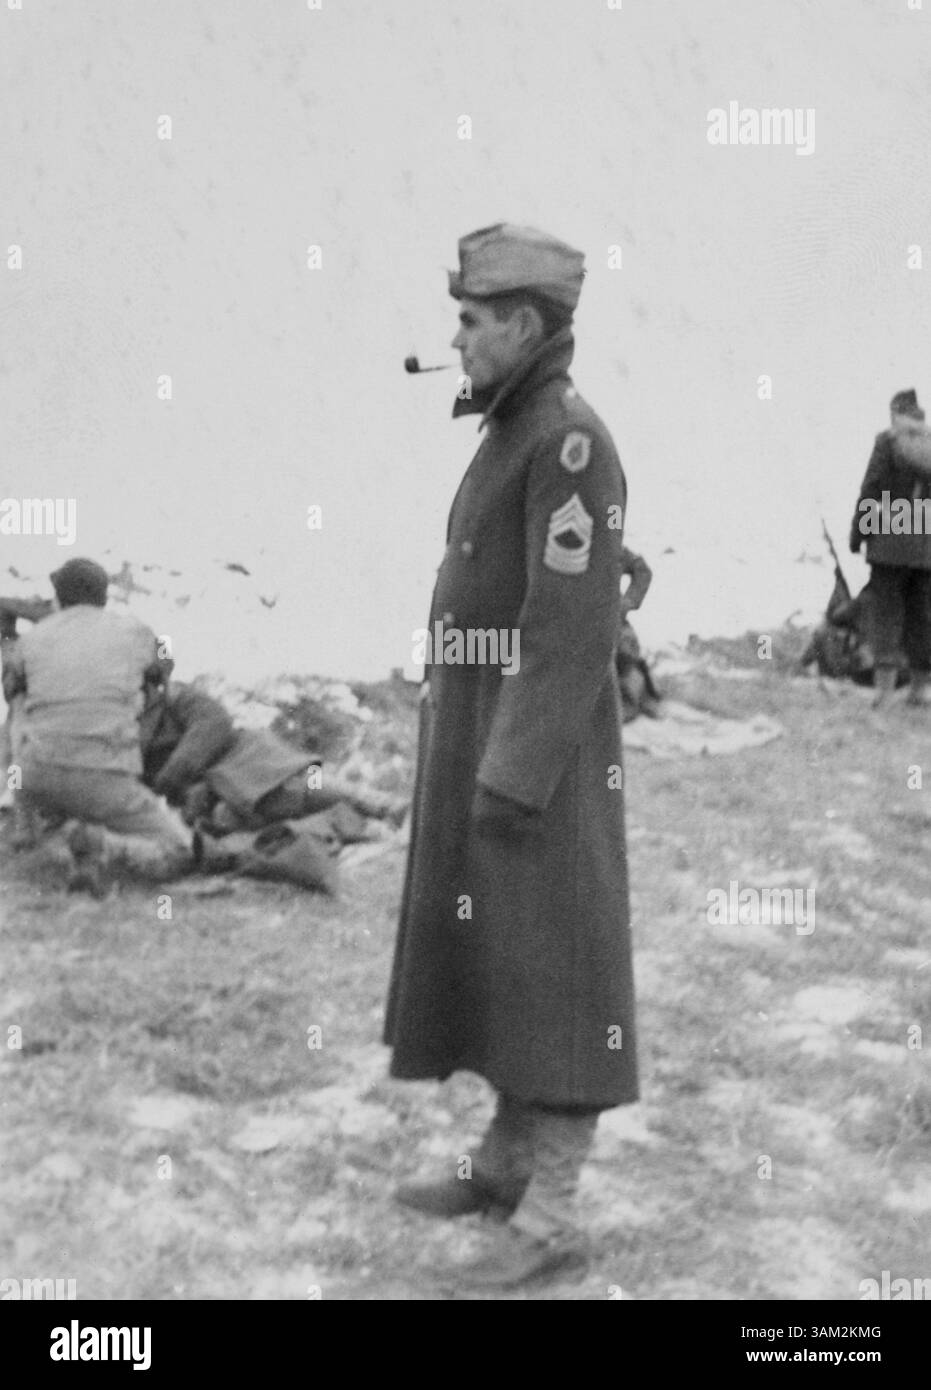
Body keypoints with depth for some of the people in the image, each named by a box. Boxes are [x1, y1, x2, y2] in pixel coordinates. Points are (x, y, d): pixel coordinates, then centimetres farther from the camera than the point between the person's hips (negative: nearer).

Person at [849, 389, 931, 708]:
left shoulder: (889, 441, -6)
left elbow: (871, 490, -8)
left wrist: (856, 535, -1)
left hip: (890, 540, -4)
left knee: (886, 613, 0)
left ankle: (885, 686, -10)